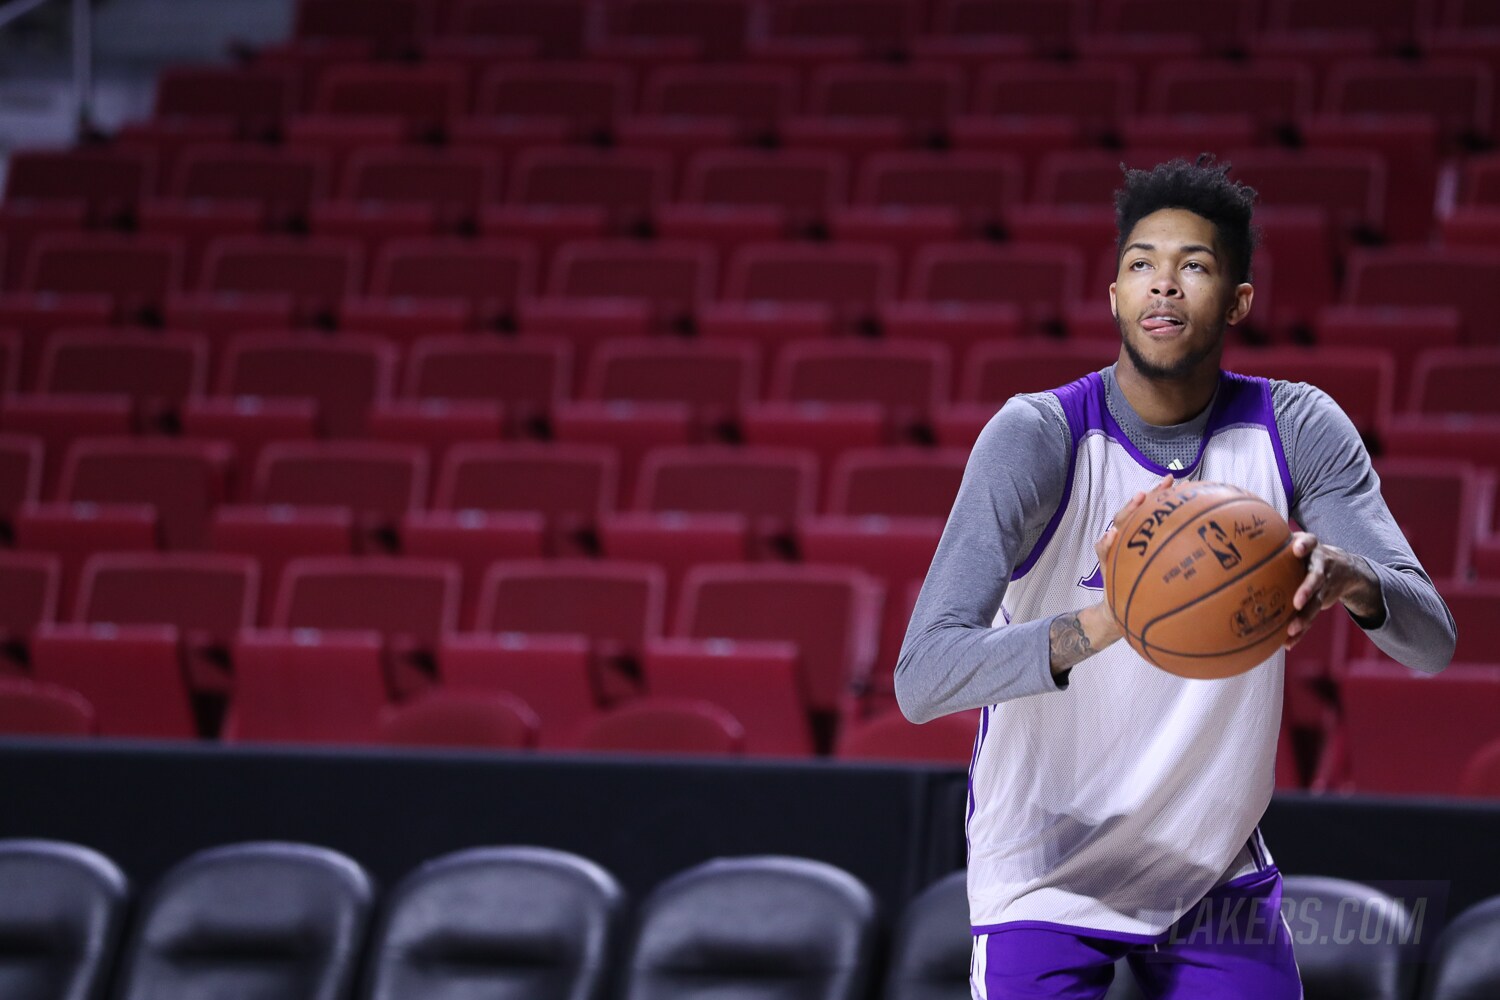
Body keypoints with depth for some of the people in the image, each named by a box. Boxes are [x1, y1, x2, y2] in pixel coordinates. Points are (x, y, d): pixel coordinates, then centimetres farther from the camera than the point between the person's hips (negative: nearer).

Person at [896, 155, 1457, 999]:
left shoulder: (1298, 431, -8)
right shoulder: (1037, 438, -20)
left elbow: (1434, 642, -14)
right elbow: (921, 679, -30)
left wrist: (1350, 576, -38)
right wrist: (1099, 623, -48)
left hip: (1219, 878, 4)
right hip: (1046, 884, -4)